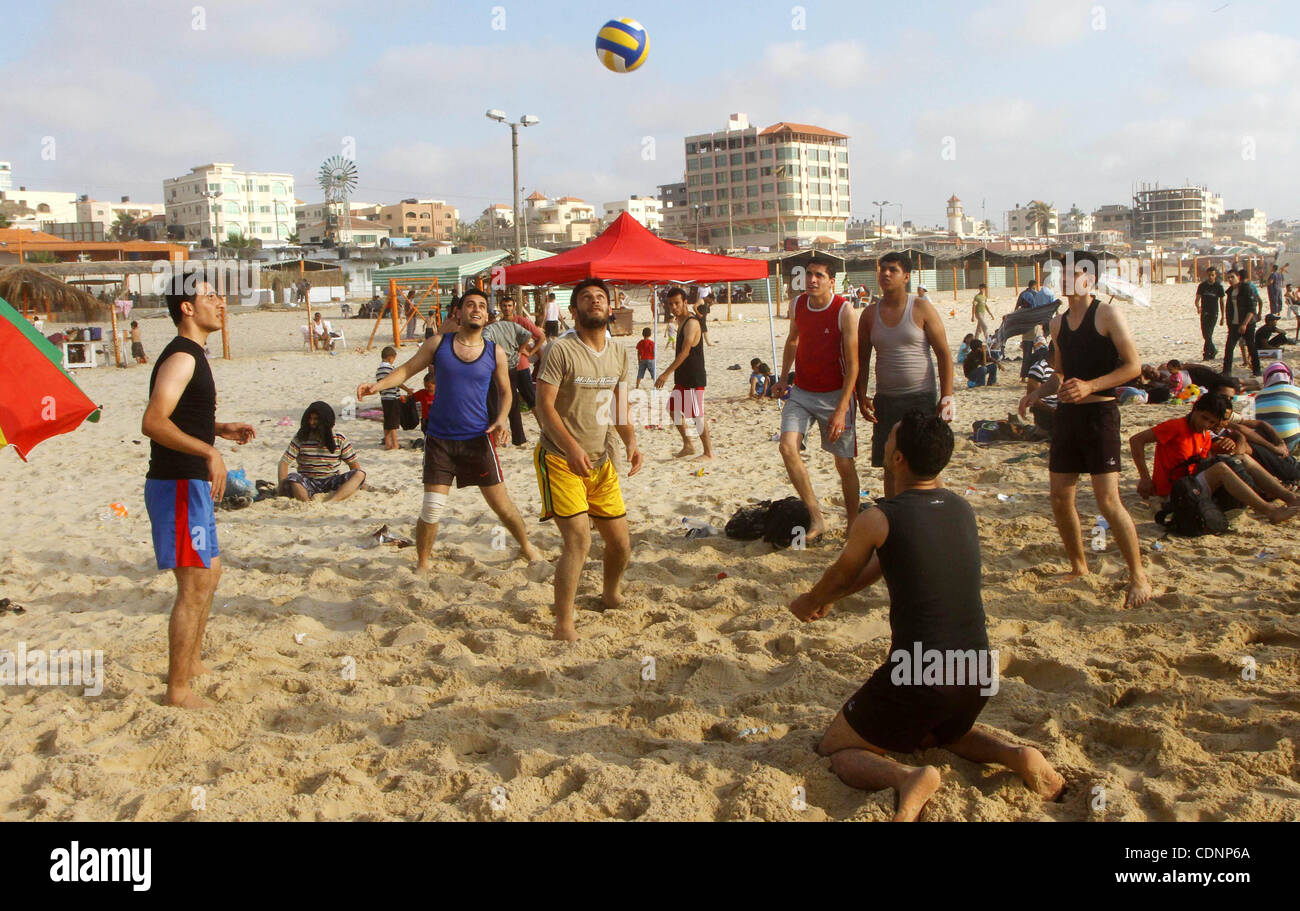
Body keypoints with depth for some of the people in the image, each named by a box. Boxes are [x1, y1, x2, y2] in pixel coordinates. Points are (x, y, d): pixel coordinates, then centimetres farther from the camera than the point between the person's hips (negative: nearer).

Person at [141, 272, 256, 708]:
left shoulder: (192, 355, 16)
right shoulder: (181, 358, -16)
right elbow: (153, 422, -28)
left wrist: (221, 429, 15)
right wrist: (208, 451, -34)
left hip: (191, 483, 11)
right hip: (178, 485, -11)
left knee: (210, 570, 21)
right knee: (195, 583, -7)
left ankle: (192, 662, 34)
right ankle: (178, 689, 0)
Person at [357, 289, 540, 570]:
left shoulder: (495, 353, 1)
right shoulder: (438, 344, 0)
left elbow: (505, 391, 14)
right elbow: (407, 370, 3)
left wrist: (501, 419, -5)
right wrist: (377, 385, -14)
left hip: (478, 439, 0)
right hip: (439, 439, 0)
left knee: (501, 503, 5)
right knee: (431, 509, -4)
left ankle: (526, 546, 30)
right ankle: (422, 562, 17)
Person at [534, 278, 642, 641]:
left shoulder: (618, 353, 9)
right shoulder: (561, 350, -12)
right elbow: (544, 405, -16)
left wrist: (631, 440, -4)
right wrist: (571, 447, -27)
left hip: (600, 462, 7)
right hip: (560, 460, -7)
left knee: (620, 541, 12)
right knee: (579, 539, -18)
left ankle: (611, 596, 41)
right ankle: (563, 626, -10)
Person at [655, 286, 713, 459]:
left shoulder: (692, 323, -18)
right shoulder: (681, 321, 13)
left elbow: (685, 352, -26)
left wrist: (667, 373, -28)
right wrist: (673, 373, 23)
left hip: (694, 378, -10)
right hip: (683, 377, 10)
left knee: (697, 415, -5)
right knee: (672, 408, 14)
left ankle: (708, 452, 5)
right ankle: (688, 445, 23)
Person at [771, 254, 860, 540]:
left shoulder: (845, 312, -15)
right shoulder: (797, 305, 1)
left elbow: (852, 365, -16)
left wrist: (841, 411, -21)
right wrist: (783, 378, 15)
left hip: (835, 395, -4)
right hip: (801, 392, 4)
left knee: (844, 463, 1)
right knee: (787, 446, -16)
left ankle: (853, 525, 19)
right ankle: (816, 518, -7)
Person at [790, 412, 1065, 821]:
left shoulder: (879, 519, -12)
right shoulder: (962, 508, 8)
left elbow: (839, 577, 8)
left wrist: (810, 602, 31)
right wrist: (827, 599, 33)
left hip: (917, 679, -7)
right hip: (978, 674, 7)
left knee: (835, 750, 14)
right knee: (943, 730, 38)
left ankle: (907, 777, -16)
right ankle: (1014, 755, 11)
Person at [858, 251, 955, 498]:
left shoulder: (922, 309, -4)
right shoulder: (870, 314, 7)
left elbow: (943, 355, -4)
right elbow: (863, 359, 14)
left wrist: (946, 397, -10)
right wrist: (862, 396, 3)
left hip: (921, 397, -3)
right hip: (885, 400, 4)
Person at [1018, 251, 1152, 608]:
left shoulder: (1107, 315, -7)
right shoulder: (1058, 323, 14)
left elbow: (1133, 366, -12)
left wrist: (1090, 386, -23)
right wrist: (1038, 393, 5)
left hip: (1099, 413, -7)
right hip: (1066, 414, 7)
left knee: (1108, 500, -13)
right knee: (1060, 497, 8)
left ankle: (1139, 577, -2)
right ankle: (1079, 568, 24)